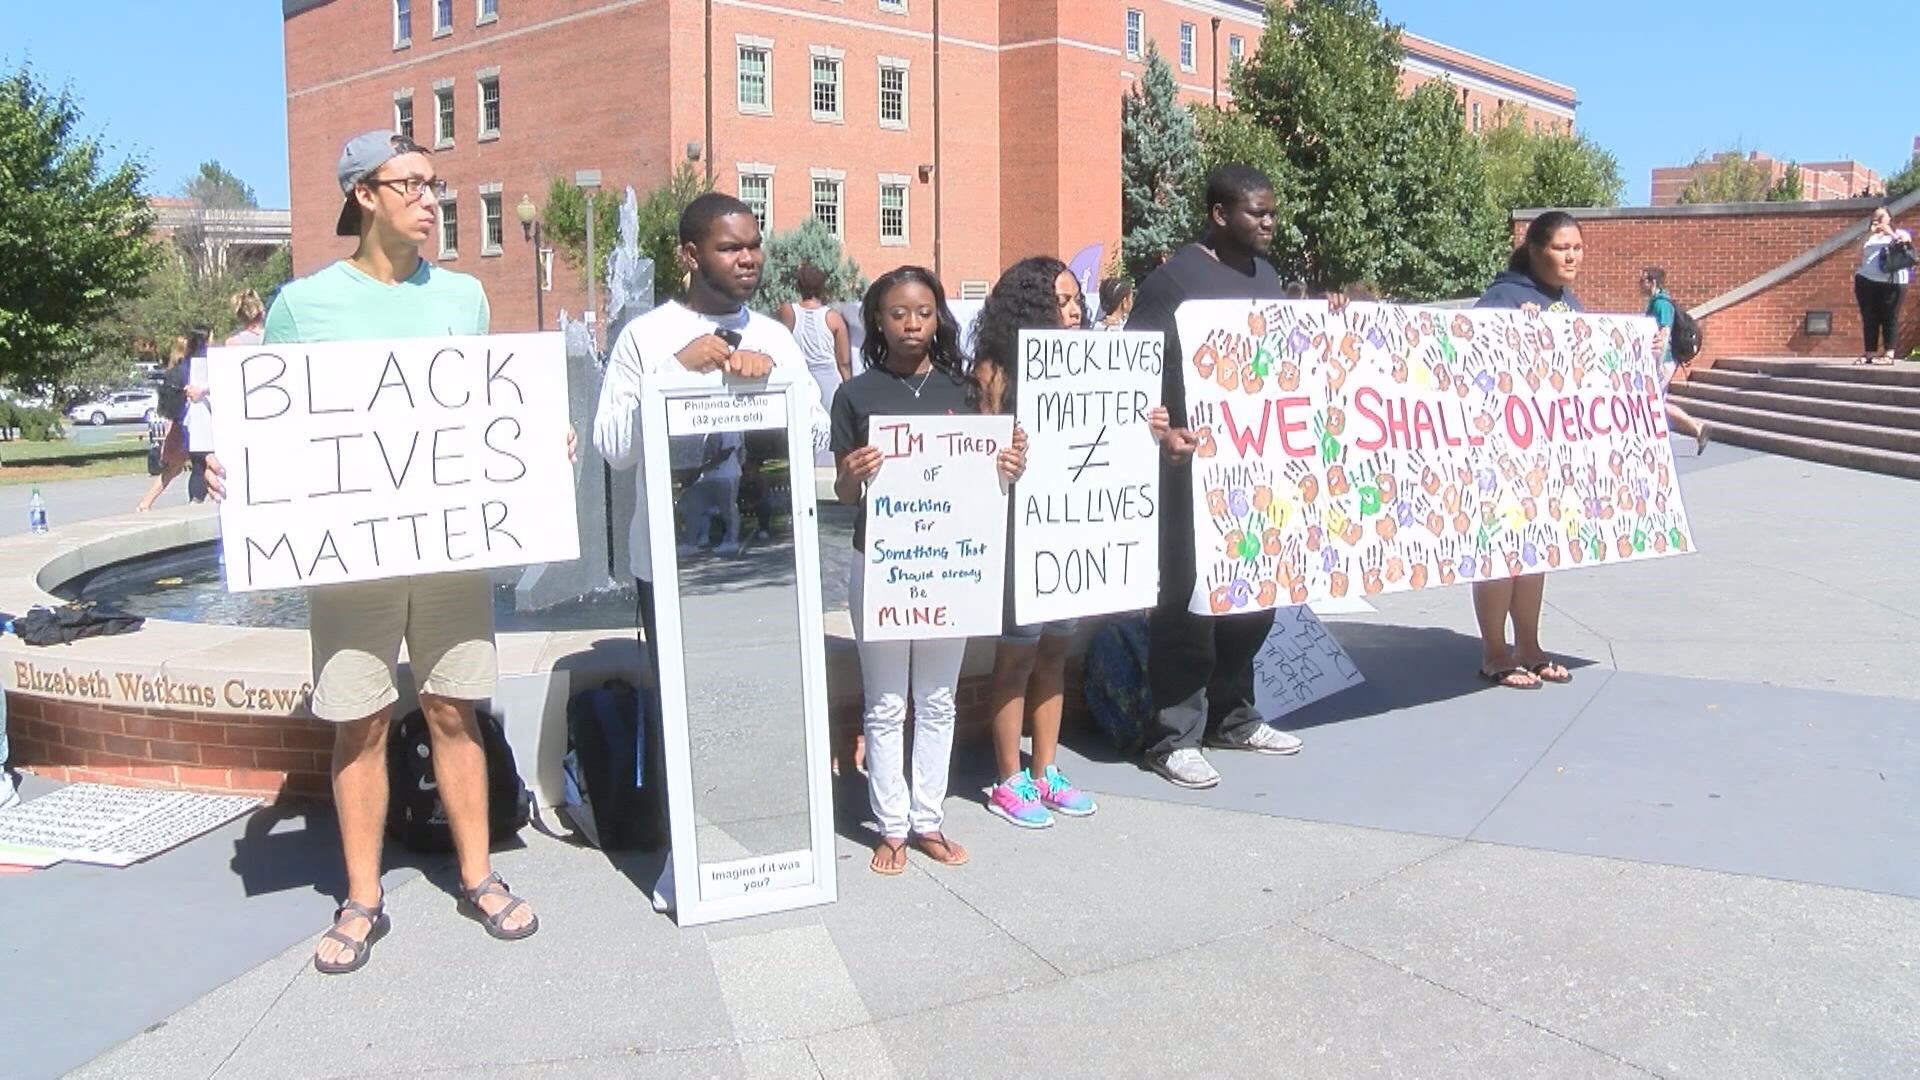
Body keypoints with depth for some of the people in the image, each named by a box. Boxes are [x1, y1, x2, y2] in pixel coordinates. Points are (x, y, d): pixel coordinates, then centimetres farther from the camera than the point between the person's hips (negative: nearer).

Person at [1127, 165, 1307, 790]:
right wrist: (1162, 433, -29)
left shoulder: (1266, 275, 14)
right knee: (1190, 600, -3)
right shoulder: (1173, 280, -10)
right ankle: (1174, 737, 6)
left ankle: (1233, 717, 29)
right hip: (1195, 465, -8)